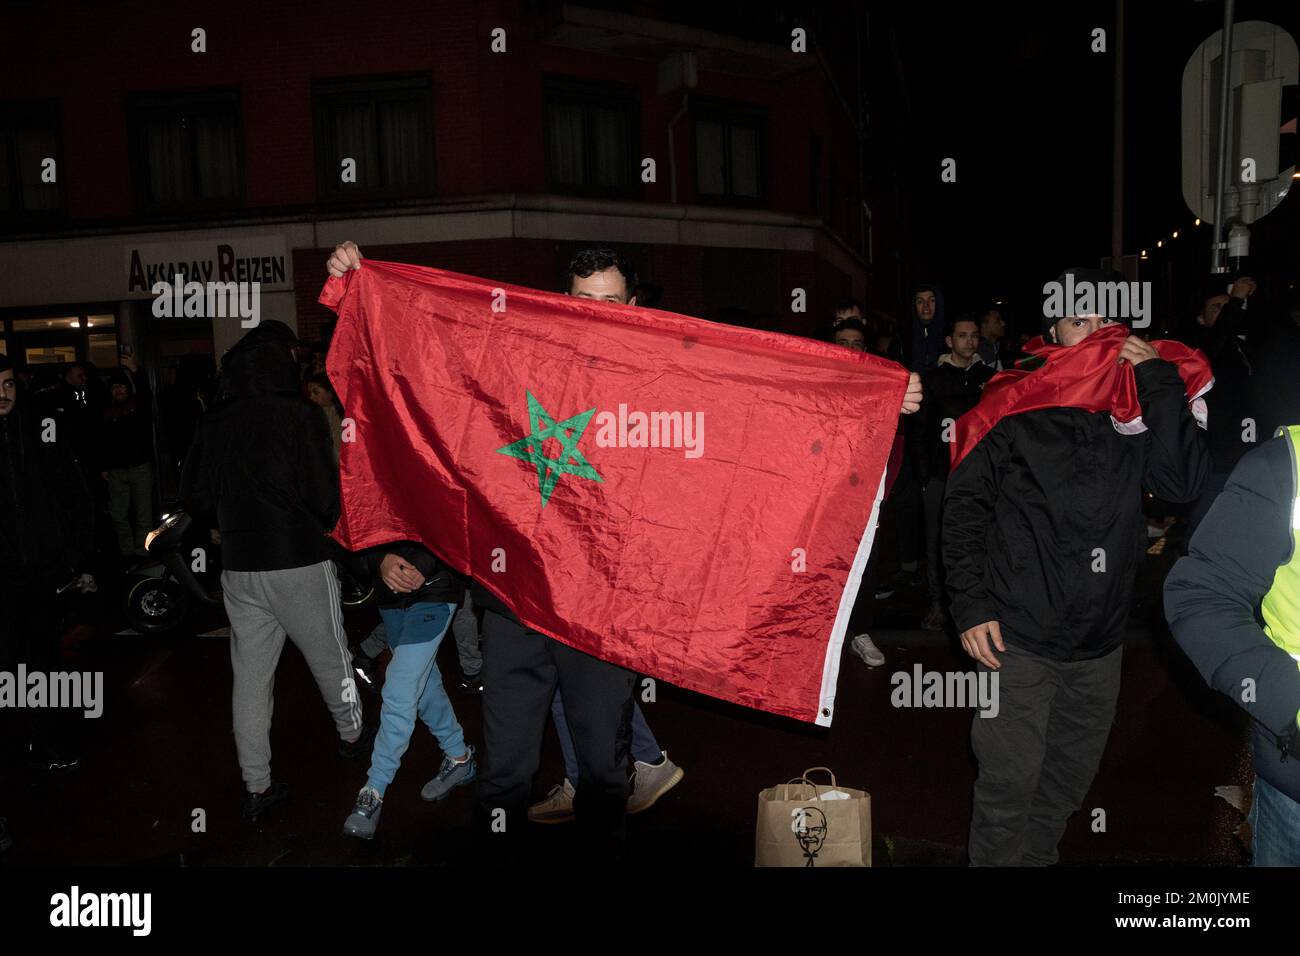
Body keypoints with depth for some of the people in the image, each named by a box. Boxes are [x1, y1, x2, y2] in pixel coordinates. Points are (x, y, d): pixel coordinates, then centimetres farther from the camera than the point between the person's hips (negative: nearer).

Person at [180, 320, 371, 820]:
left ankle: (256, 786, 18)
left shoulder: (214, 421, 1)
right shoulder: (300, 414, -13)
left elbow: (194, 495, 5)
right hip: (299, 563, -4)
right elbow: (325, 494, -16)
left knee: (250, 676, 11)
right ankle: (352, 736, 38)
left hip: (239, 567, 4)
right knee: (330, 659, 17)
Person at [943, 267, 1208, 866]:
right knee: (1009, 782, 0)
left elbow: (1183, 484, -13)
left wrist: (1160, 384, -15)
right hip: (1017, 639, -4)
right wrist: (970, 603, -10)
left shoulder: (1139, 408, 2)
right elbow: (964, 505, -5)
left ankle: (1038, 857, 41)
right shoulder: (1015, 405, -7)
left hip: (1100, 643, 4)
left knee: (1070, 779, 19)